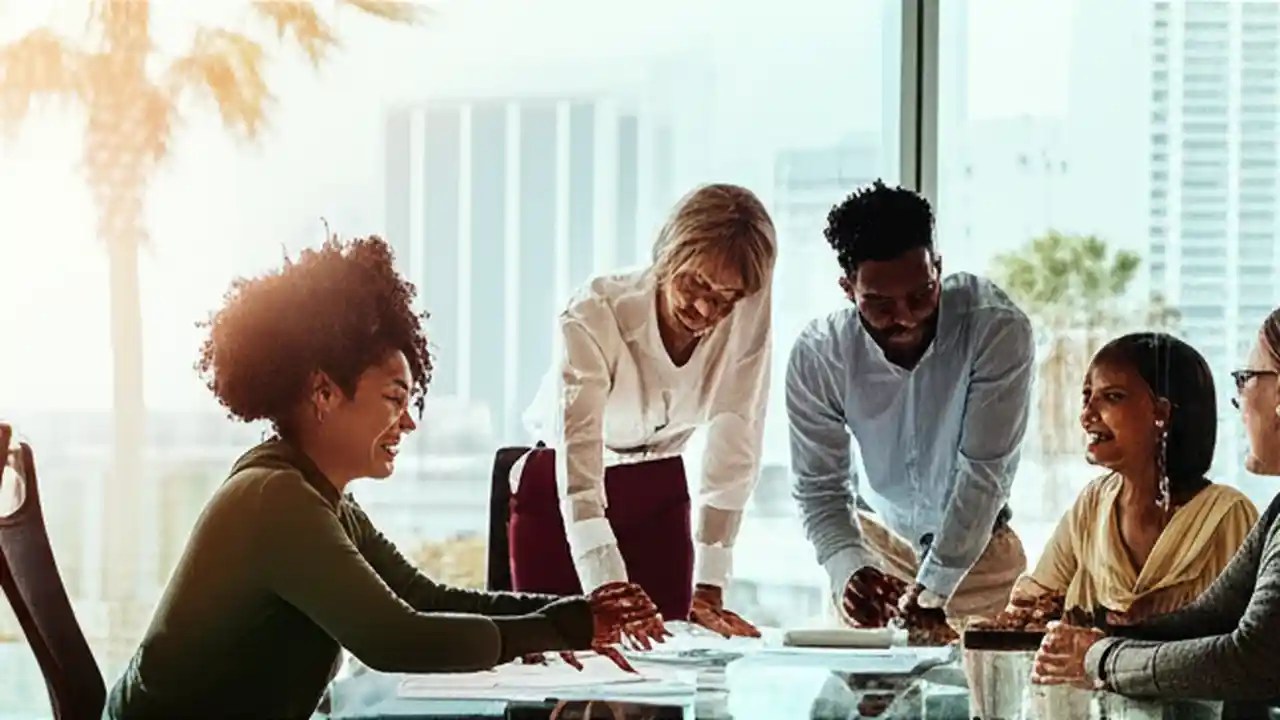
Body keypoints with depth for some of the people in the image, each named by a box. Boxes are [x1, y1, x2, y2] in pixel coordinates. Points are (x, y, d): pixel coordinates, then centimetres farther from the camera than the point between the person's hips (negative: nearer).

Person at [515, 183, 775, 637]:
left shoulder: (749, 315, -20)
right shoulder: (597, 314, -29)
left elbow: (734, 451, -18)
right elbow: (578, 465, -38)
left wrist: (709, 592, -24)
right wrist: (610, 598, -49)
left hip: (658, 495, 3)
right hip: (558, 495, -3)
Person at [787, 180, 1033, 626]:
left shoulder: (997, 328, -28)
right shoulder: (816, 356, -21)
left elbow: (985, 471, -28)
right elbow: (820, 489, -16)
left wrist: (932, 587, -34)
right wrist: (847, 568, -37)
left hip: (977, 546, -1)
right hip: (877, 541, 1)